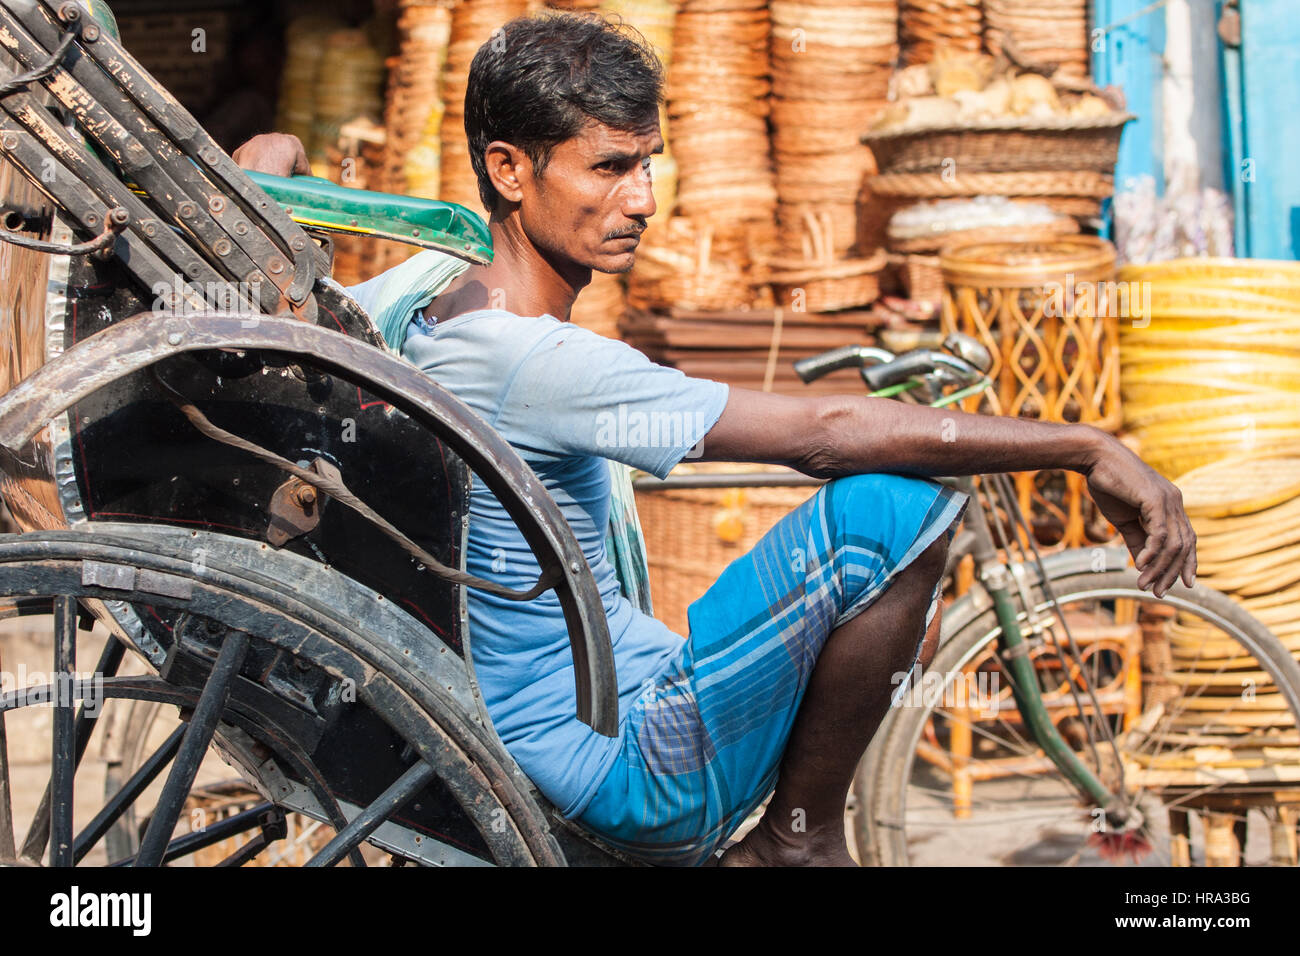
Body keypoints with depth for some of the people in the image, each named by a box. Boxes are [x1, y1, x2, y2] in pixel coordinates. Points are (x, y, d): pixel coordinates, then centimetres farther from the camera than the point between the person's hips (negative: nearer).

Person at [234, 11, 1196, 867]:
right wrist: (1087, 446, -24)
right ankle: (796, 839, -6)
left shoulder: (418, 293, 2)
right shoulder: (527, 359, -26)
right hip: (644, 771, -10)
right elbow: (827, 430, -29)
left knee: (903, 618, 24)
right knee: (906, 502, -21)